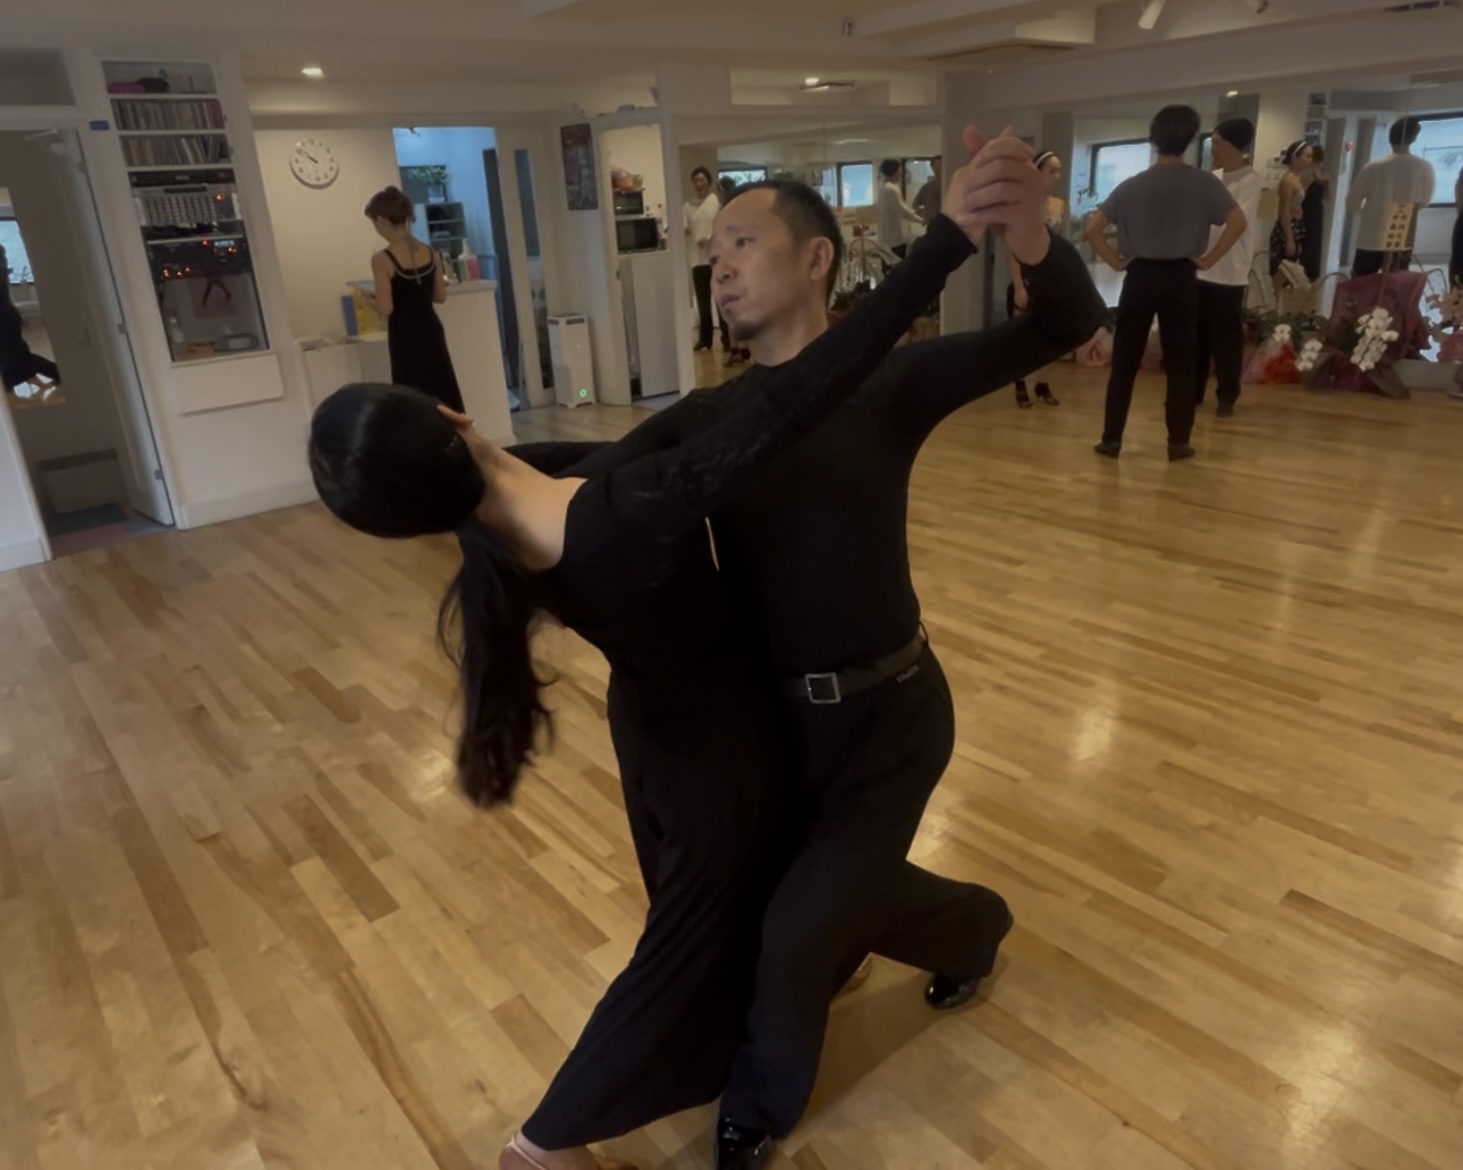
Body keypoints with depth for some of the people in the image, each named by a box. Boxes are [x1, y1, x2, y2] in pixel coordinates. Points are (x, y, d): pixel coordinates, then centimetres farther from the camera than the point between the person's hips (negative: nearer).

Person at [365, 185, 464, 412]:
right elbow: (441, 296, 7)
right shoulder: (430, 252, 0)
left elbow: (385, 308, -16)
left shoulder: (382, 260, -15)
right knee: (444, 392, 14)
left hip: (405, 338, -5)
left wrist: (371, 299, 4)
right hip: (431, 331, 5)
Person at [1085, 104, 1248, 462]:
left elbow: (1092, 228, -5)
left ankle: (1111, 439, 8)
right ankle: (1179, 442, 9)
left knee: (1124, 362, 7)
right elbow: (1238, 222, -11)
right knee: (1181, 364, 6)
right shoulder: (1204, 183, -2)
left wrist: (1116, 260, 2)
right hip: (1181, 278, -1)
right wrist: (1207, 259, -2)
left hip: (1139, 277, 1)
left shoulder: (1132, 185, 0)